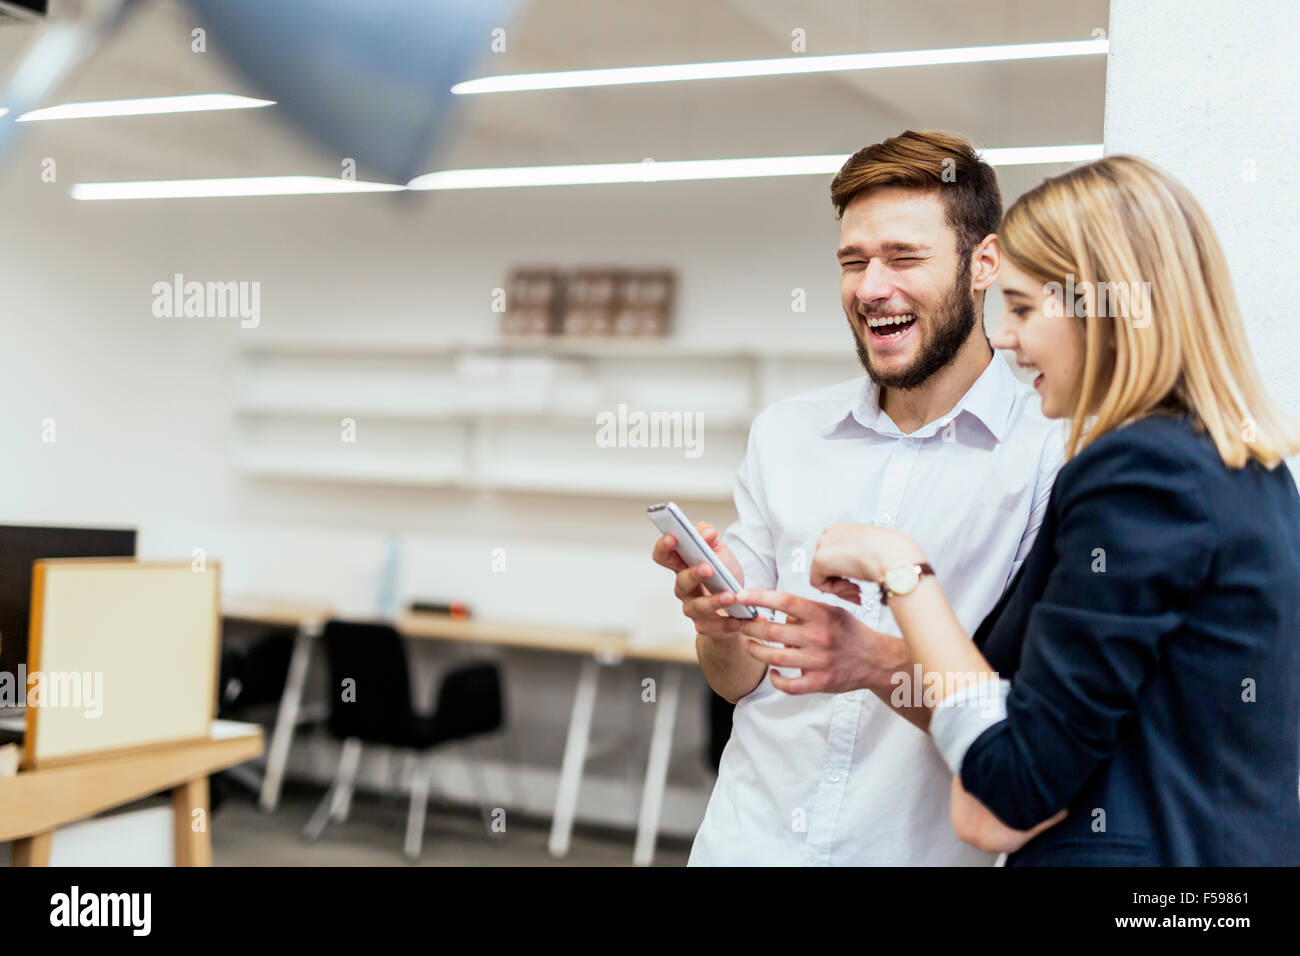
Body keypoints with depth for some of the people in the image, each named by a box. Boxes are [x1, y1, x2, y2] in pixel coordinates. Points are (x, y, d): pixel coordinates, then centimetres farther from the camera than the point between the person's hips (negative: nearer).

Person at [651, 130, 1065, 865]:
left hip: (918, 849, -4)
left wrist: (884, 664, -25)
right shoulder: (784, 433, 6)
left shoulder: (1054, 453, -9)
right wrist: (720, 625, -12)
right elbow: (739, 681, 8)